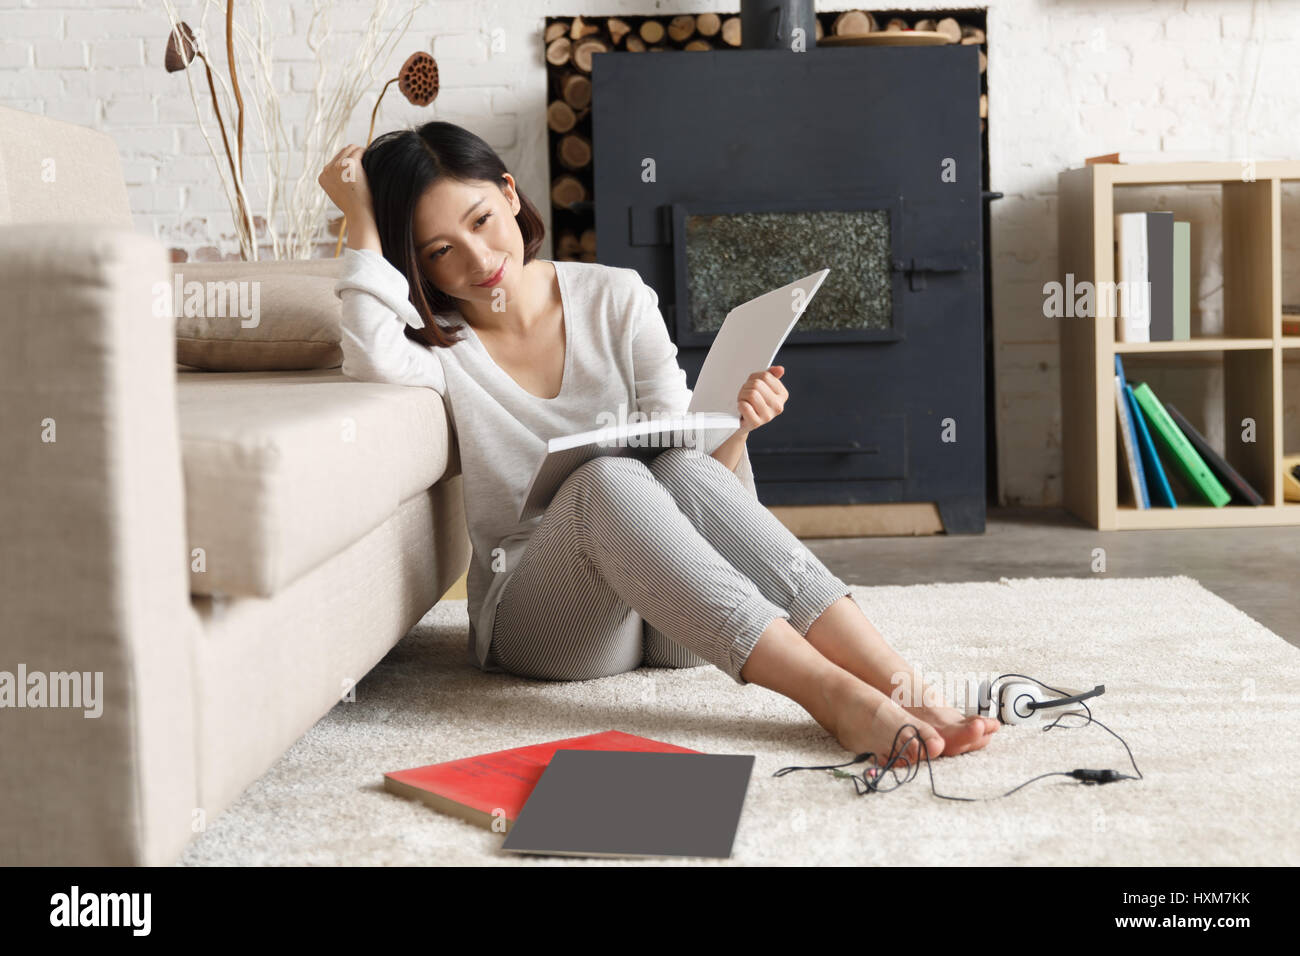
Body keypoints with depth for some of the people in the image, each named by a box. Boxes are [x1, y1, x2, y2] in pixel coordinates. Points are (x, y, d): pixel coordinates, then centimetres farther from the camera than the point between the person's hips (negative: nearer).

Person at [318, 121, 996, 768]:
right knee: (607, 478, -34)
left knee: (681, 469, -32)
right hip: (530, 617, -2)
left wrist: (733, 429, -19)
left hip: (667, 616, 2)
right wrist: (361, 217, -13)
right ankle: (834, 699, -47)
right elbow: (375, 362, -24)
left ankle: (899, 683, -43)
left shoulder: (615, 300, 7)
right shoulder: (437, 342, 2)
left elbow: (683, 458, 3)